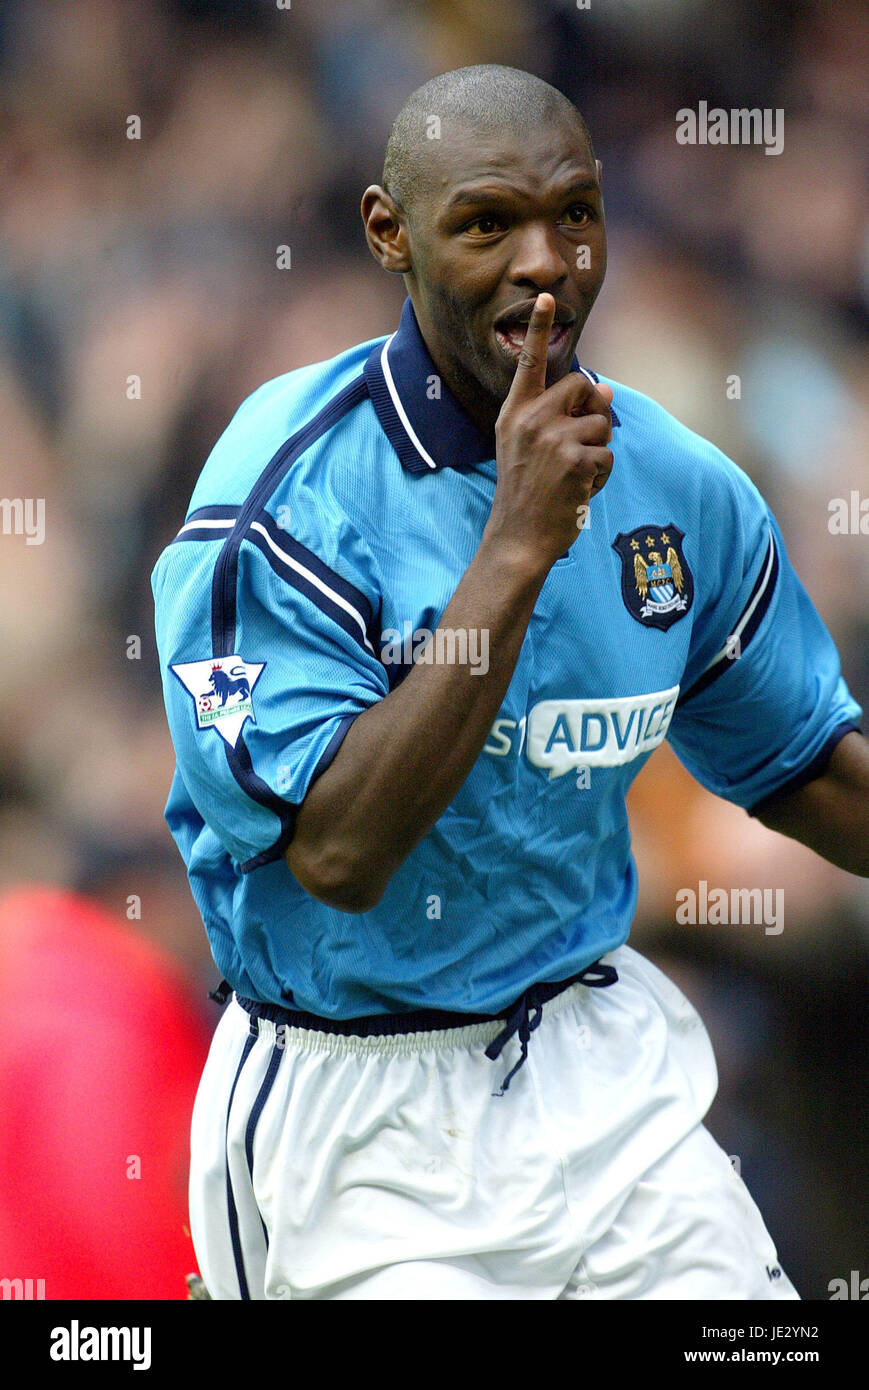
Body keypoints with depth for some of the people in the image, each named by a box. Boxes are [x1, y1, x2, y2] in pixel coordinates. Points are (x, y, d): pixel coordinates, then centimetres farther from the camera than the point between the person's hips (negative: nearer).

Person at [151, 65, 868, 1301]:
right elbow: (337, 853, -26)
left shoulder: (679, 488, 1)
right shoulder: (286, 491, -17)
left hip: (607, 1067, 5)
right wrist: (518, 548, -29)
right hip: (353, 1116, -5)